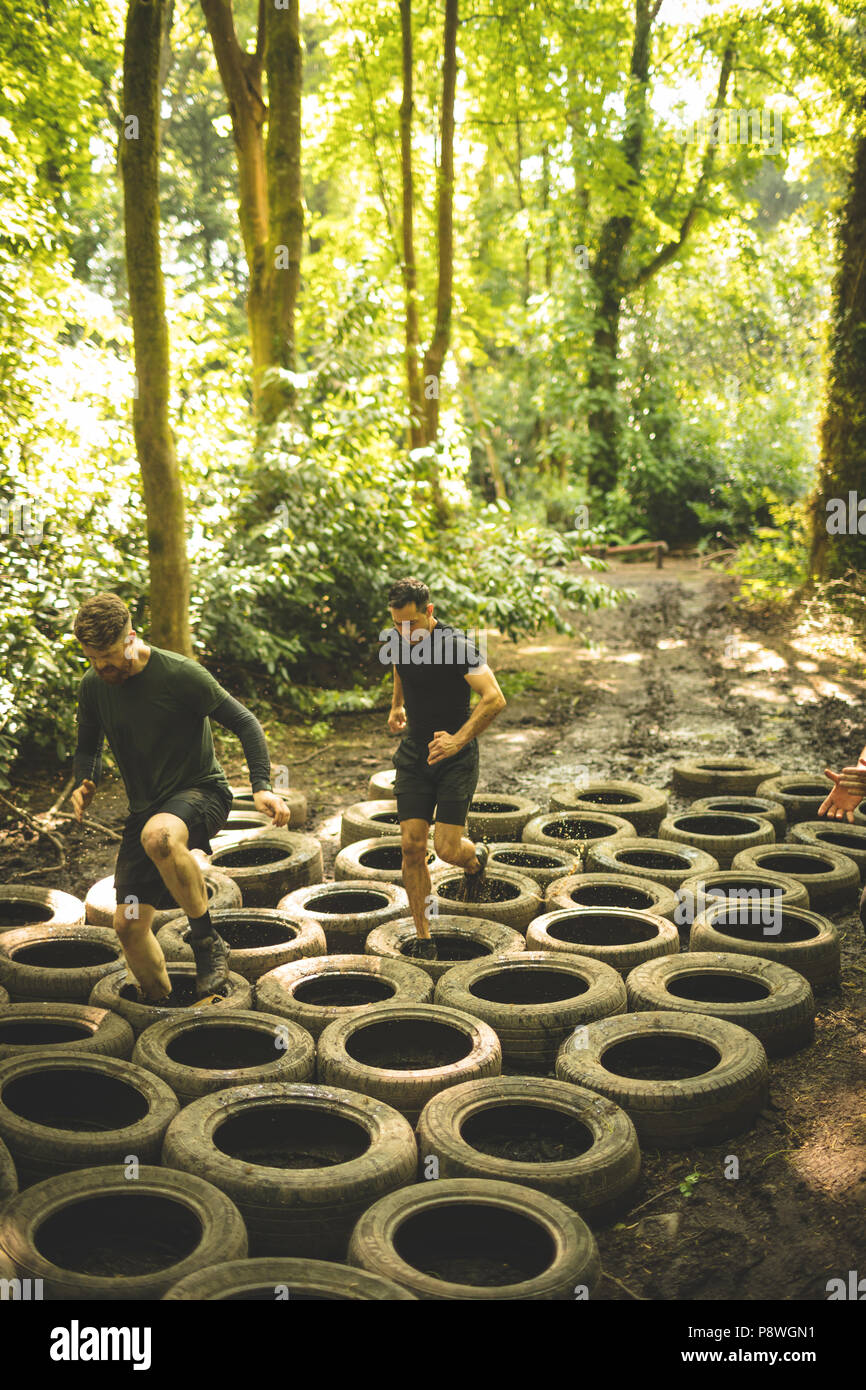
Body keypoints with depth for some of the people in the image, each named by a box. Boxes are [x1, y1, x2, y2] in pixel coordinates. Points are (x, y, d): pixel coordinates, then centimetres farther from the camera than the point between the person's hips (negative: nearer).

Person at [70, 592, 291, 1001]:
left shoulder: (180, 674, -17)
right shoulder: (92, 687, 0)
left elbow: (244, 722, -11)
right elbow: (88, 748, 17)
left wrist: (262, 786, -23)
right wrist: (84, 784, -5)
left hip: (201, 791, -6)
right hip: (145, 809, 6)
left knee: (158, 836, -41)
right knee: (128, 925, -1)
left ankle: (207, 940, -22)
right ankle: (161, 1008, 25)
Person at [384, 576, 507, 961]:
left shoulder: (457, 645, -21)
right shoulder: (398, 641, -1)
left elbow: (494, 698, -28)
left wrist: (459, 739, -34)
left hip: (456, 756, -5)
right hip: (414, 753, 5)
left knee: (447, 848, -10)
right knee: (412, 846, -5)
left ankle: (476, 857, 30)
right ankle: (423, 940, 7)